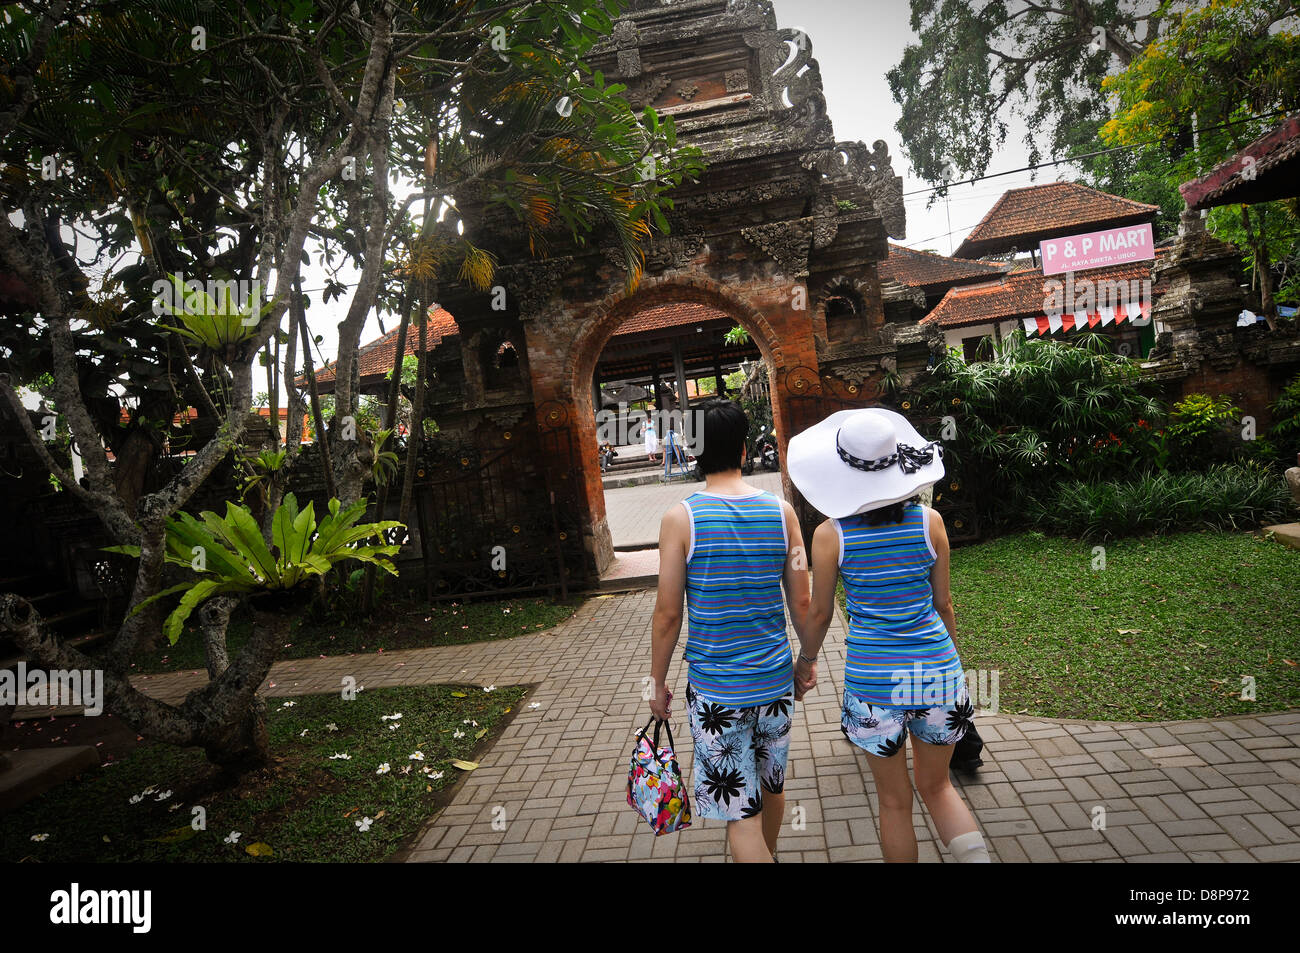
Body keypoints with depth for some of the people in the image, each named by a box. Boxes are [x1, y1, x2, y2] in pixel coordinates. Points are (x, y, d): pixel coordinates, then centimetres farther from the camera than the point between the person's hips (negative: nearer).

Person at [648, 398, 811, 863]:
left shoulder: (681, 517, -13)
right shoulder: (781, 511, -4)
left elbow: (668, 614, -10)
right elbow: (801, 603, 2)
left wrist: (658, 682, 3)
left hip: (715, 689, -4)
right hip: (776, 680, 5)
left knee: (741, 815, 5)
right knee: (771, 787, 26)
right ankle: (764, 855, 50)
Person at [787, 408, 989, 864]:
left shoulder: (831, 534, -10)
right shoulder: (929, 520, -4)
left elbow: (820, 613, 0)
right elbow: (943, 602, 5)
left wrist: (806, 662, 18)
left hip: (873, 676, -3)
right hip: (937, 669, 3)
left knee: (895, 801, 16)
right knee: (936, 786, 24)